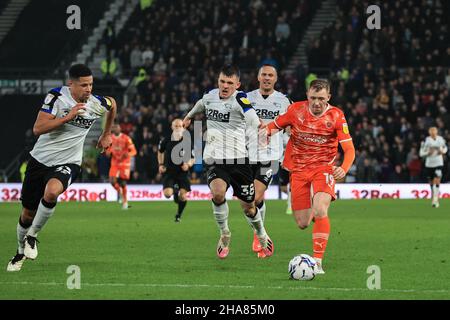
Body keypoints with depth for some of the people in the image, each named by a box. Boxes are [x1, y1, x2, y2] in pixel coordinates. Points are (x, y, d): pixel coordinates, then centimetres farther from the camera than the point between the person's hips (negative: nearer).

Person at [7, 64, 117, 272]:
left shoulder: (97, 104, -7)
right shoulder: (57, 96, -15)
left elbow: (113, 105, 20)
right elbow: (38, 129, -23)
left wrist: (106, 135, 26)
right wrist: (68, 116, -29)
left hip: (67, 163, 0)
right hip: (41, 159, 0)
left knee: (51, 192, -34)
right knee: (27, 213, 9)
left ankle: (32, 235, -11)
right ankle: (21, 252, 37)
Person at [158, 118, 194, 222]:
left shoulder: (187, 142, -4)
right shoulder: (166, 140, -3)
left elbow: (193, 158, 6)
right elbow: (160, 152, 17)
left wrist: (188, 164, -14)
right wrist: (161, 165, 6)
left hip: (182, 172, 0)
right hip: (169, 172, 0)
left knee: (183, 197, -11)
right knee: (167, 194, -18)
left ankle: (178, 215, 17)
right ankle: (175, 190, 21)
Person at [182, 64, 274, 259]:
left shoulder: (239, 99, -12)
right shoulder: (210, 95, 6)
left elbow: (252, 117, -30)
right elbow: (201, 104, 31)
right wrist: (189, 116, 47)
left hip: (237, 159, -3)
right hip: (213, 160, 3)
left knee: (248, 206, 7)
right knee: (218, 192, -27)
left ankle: (262, 235, 40)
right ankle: (224, 235, -3)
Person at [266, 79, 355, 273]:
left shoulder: (336, 116, -10)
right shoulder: (296, 110, -5)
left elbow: (349, 149, -13)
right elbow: (275, 125, 11)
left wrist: (343, 169, -33)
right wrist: (266, 131, -12)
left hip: (323, 169, -2)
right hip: (298, 170, 2)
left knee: (320, 211, -26)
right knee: (303, 224, 2)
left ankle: (318, 262, -23)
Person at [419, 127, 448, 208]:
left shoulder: (441, 139, -2)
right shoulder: (426, 141, -7)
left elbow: (445, 148, 16)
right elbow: (421, 153, -3)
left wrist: (443, 151, -6)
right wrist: (428, 153, -22)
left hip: (438, 164, -1)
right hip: (429, 164, 1)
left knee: (437, 182, -13)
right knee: (431, 182, 10)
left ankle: (435, 200, -14)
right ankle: (433, 197, 30)